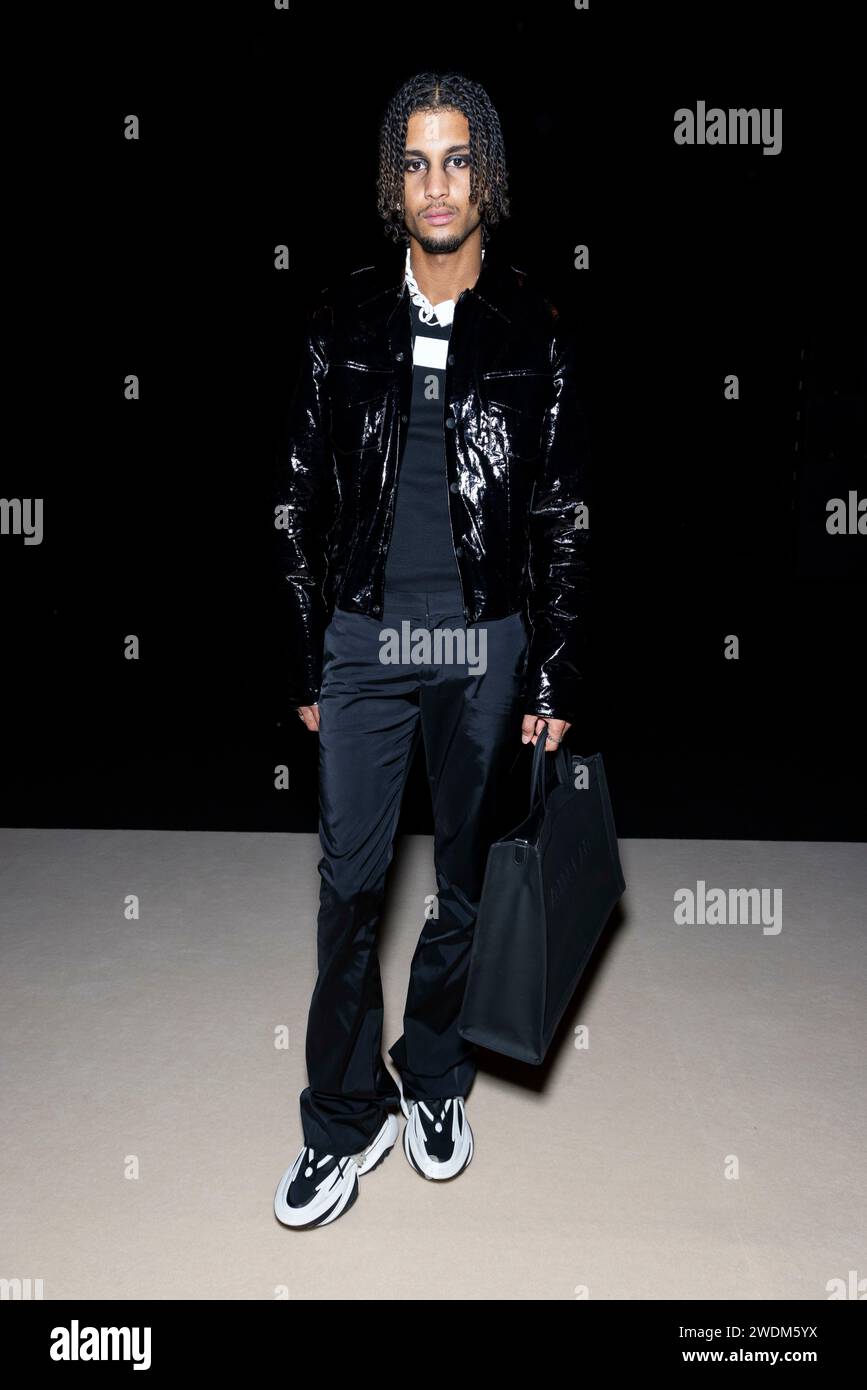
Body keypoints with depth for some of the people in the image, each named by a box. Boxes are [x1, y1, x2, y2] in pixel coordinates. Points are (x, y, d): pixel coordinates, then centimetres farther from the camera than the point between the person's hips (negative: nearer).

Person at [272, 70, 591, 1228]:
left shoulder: (534, 332, 1)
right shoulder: (347, 319, 3)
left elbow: (563, 518, 2)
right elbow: (302, 502, 4)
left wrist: (555, 678, -2)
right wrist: (307, 665, 2)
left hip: (487, 646, 0)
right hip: (367, 641, 1)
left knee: (467, 880, 12)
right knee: (349, 884, 3)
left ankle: (436, 1079, 34)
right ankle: (347, 1122, 20)